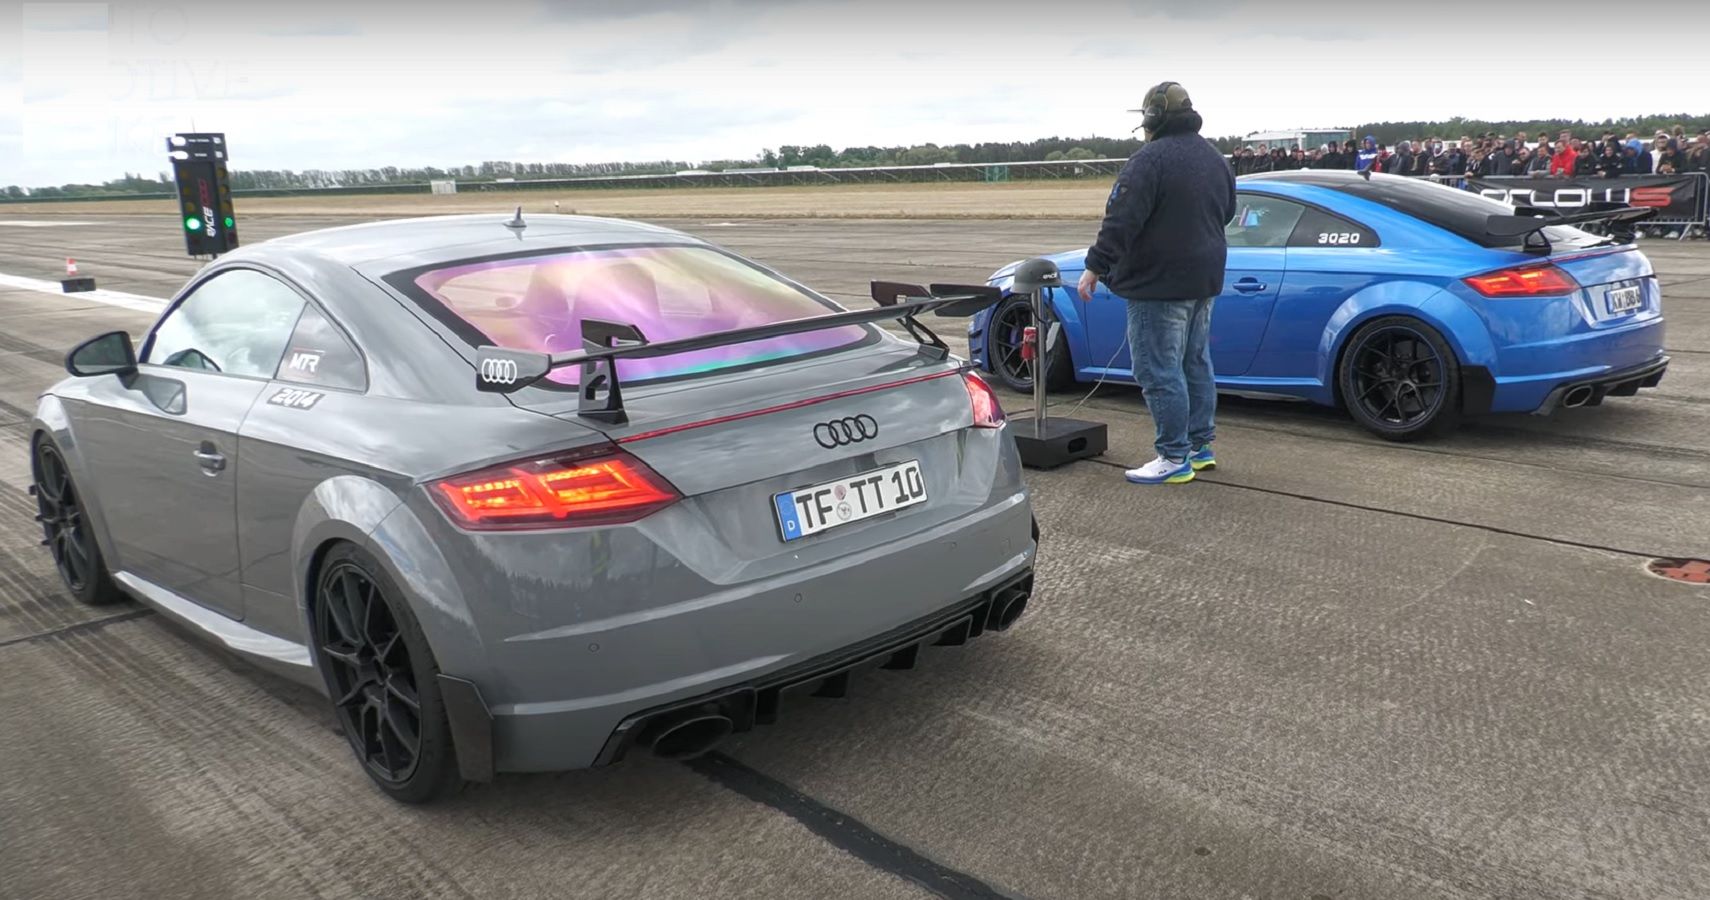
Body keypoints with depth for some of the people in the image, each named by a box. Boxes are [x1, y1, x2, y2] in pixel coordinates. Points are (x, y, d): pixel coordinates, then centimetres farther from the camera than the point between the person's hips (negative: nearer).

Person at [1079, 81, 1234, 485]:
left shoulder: (1150, 160, -16)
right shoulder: (1215, 160, 13)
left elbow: (1120, 222, -21)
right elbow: (1225, 215, 23)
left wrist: (1095, 267, -15)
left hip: (1159, 284, -9)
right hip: (1204, 281, 10)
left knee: (1160, 372, -5)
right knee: (1196, 365, 17)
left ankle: (1175, 458, -2)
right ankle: (1201, 447, 24)